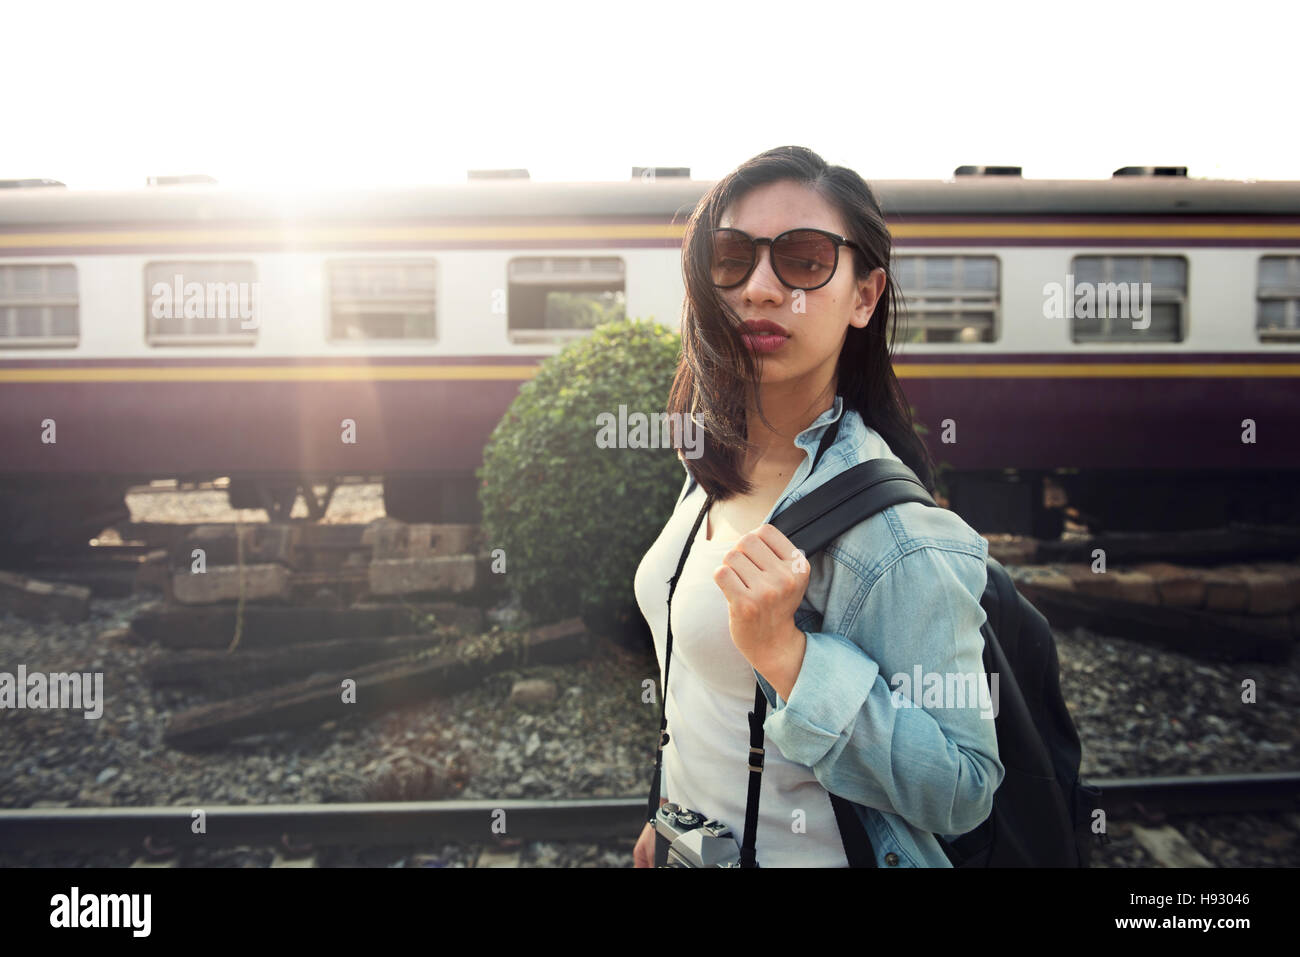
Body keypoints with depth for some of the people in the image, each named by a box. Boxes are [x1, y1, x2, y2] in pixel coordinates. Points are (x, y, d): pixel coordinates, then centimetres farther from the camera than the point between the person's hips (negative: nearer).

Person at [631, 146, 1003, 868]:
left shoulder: (898, 536, -28)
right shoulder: (714, 468, -5)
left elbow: (963, 795, -24)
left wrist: (786, 650, -34)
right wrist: (670, 811, 15)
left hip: (806, 852, -6)